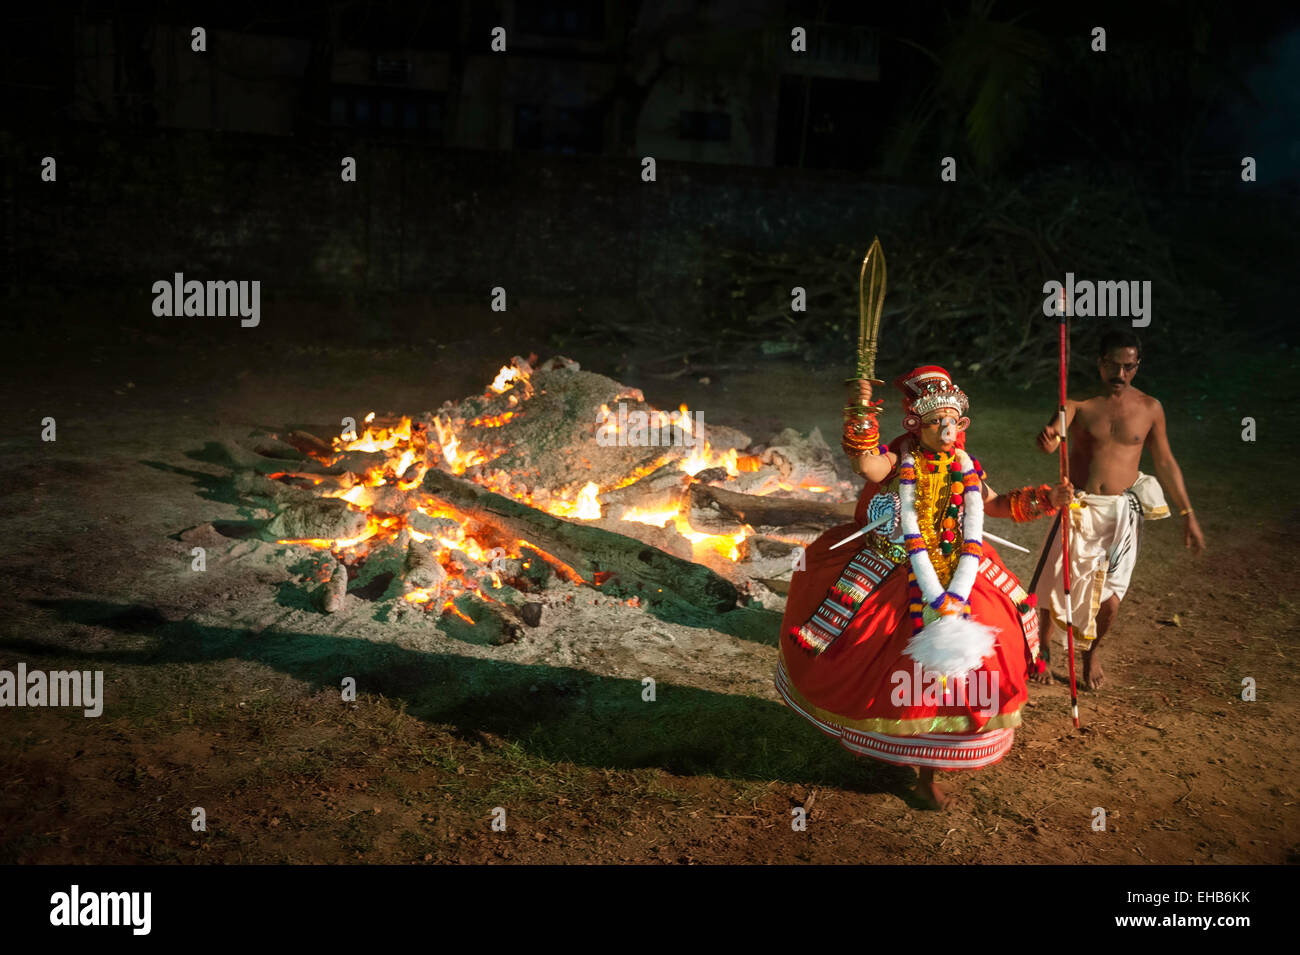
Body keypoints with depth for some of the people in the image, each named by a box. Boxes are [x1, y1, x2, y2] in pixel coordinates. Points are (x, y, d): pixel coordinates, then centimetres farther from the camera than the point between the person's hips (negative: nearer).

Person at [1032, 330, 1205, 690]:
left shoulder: (1149, 409, 0)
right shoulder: (1079, 402, -6)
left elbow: (1165, 463, 9)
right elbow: (1052, 439, -25)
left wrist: (1188, 515, 8)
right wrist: (1047, 439, -51)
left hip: (1121, 513, 1)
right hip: (1078, 508, -1)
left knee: (1109, 599, 1)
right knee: (1054, 585, 0)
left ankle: (1092, 652, 33)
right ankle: (1042, 651, 28)